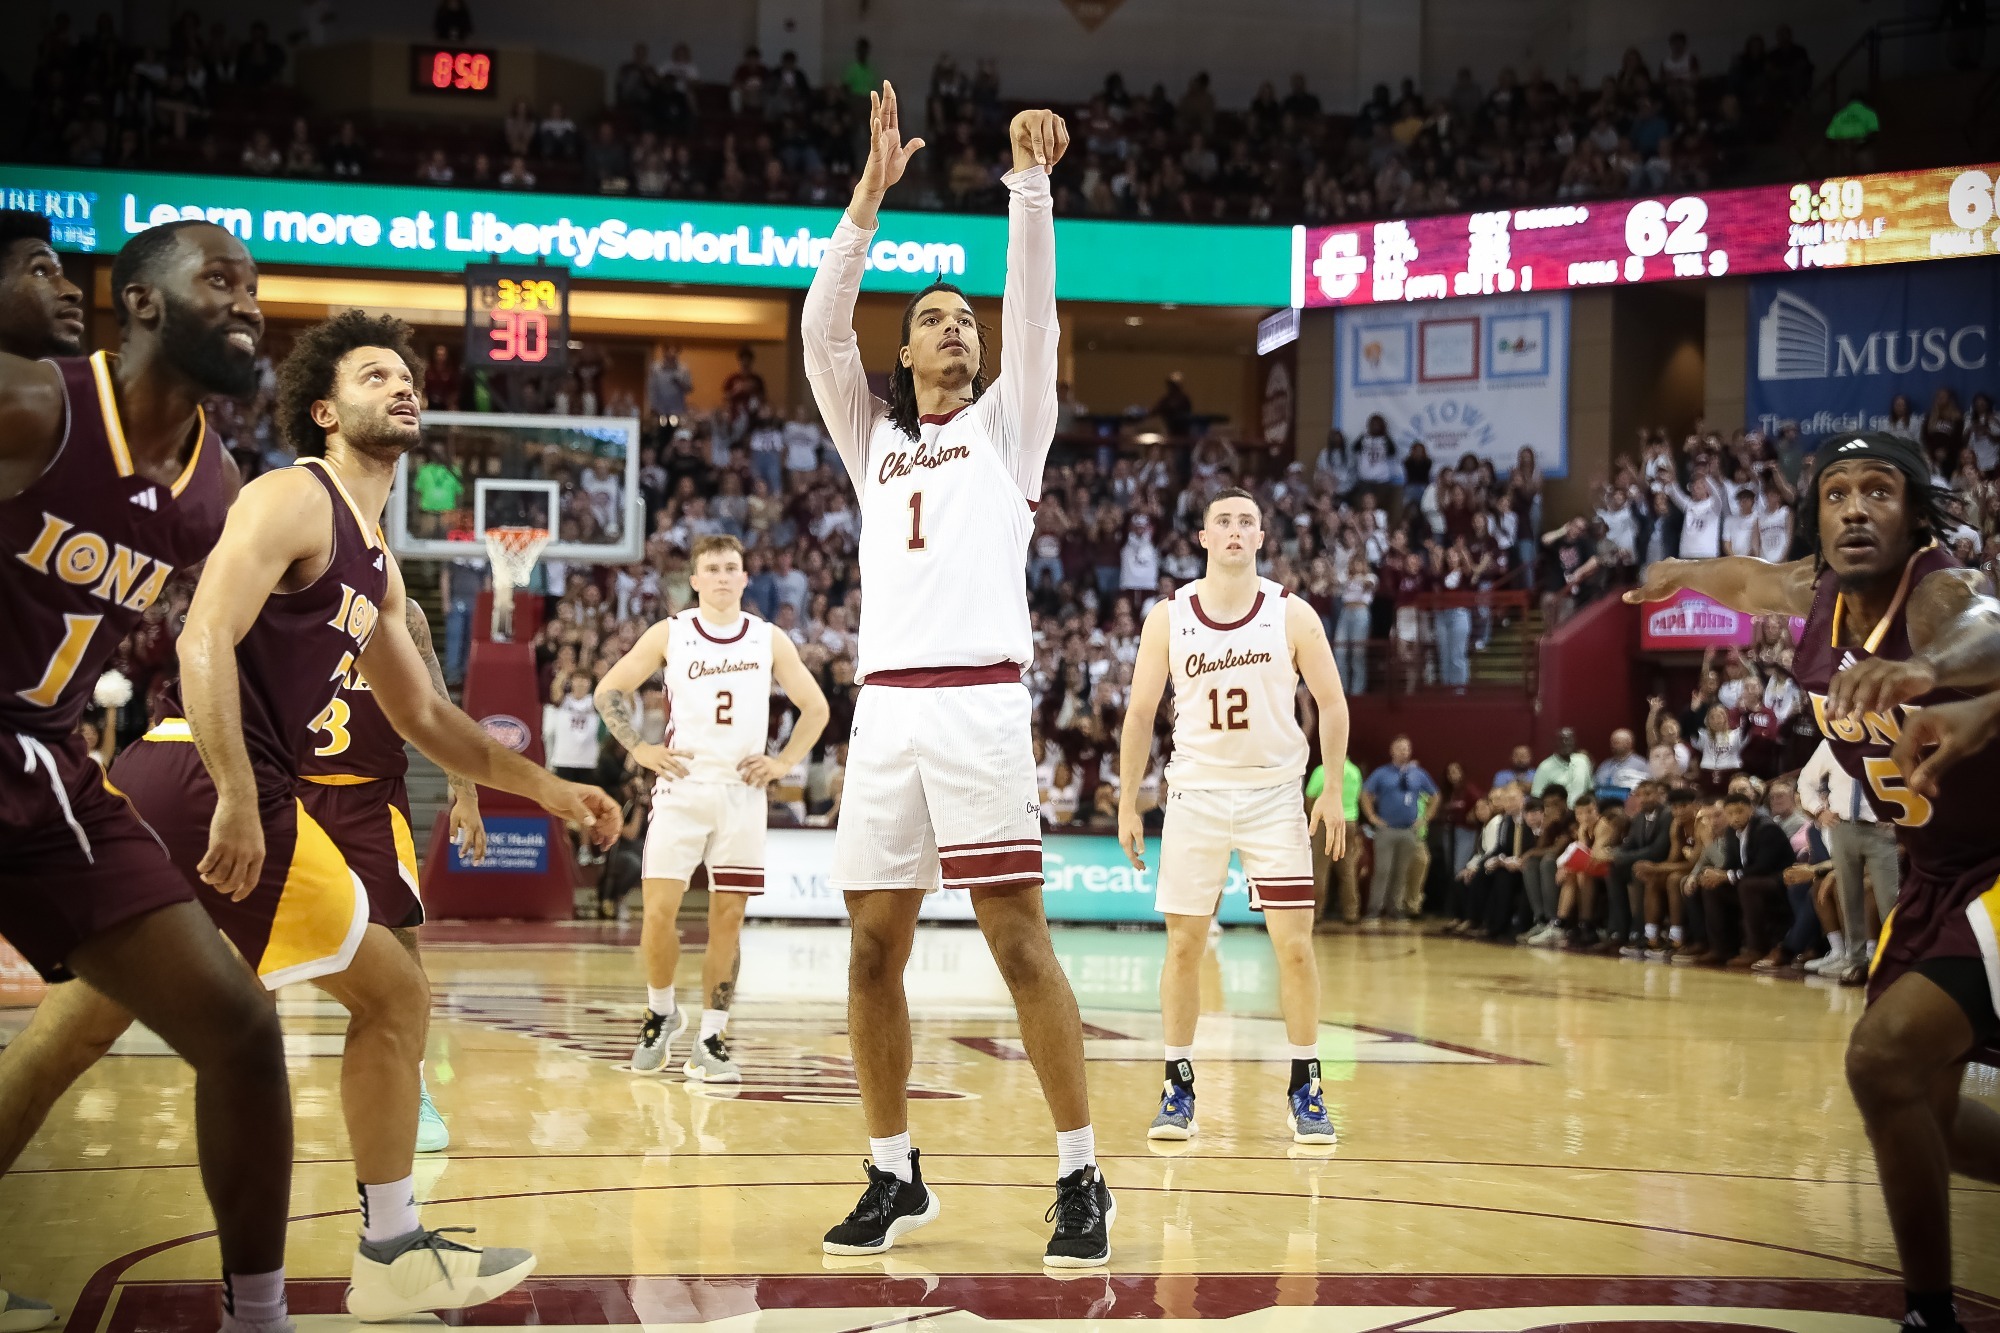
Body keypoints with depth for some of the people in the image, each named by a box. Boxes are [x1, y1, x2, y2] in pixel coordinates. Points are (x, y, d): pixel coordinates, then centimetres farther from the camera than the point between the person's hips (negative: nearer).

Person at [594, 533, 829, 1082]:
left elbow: (815, 708, 13)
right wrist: (639, 749, -2)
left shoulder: (769, 641, 5)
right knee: (659, 910, -9)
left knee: (728, 916, 0)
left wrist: (784, 762, 3)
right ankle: (661, 1012, 15)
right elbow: (609, 691, 8)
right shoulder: (669, 635, 2)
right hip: (682, 786, -1)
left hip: (742, 792, 1)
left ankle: (710, 1039, 7)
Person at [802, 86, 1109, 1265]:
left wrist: (1029, 179, -11)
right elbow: (821, 325, 9)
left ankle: (1082, 1177, -3)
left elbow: (1035, 304, 1)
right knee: (874, 949, 4)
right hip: (885, 710, 4)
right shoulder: (874, 438, 22)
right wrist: (872, 193, 0)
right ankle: (895, 1176, 15)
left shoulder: (1007, 424, 15)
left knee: (1020, 940, -8)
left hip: (980, 702, -4)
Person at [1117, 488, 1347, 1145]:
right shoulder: (1168, 617, -2)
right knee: (1184, 944, 1)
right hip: (1196, 794, 1)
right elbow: (1140, 713, 5)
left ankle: (1304, 1089, 6)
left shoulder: (1292, 615, -4)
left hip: (1275, 794, -1)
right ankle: (1178, 1087, 11)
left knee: (1294, 944, -5)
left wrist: (1332, 789, -4)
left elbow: (1332, 703, 3)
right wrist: (1127, 803, 3)